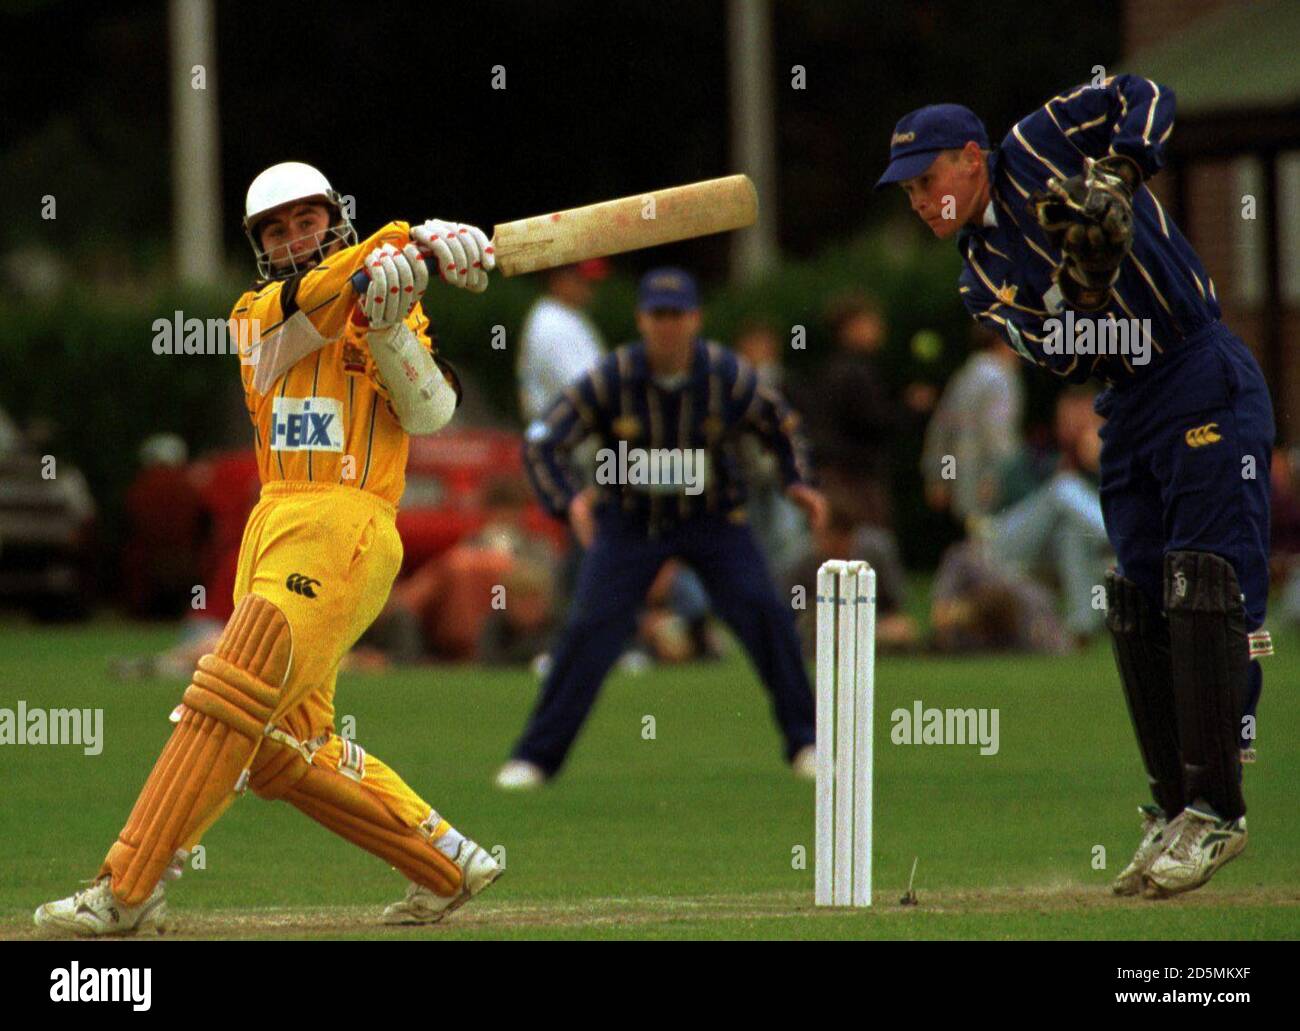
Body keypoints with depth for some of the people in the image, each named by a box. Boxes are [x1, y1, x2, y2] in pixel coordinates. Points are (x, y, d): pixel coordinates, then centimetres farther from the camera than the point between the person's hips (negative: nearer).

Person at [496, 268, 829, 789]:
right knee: (591, 628, -12)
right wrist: (568, 500, -35)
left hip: (713, 517, 1)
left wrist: (798, 482, -12)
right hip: (629, 521, -1)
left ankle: (804, 742, 2)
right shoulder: (612, 379, -18)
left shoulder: (727, 375, -15)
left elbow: (780, 423, 4)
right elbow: (540, 444, -18)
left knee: (764, 613, -13)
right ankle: (536, 756, -3)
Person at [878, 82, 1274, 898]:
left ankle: (1214, 809, -16)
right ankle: (1174, 809, 10)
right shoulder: (981, 277, 13)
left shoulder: (1041, 146, 1)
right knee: (1136, 608, 4)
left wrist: (1114, 179, -17)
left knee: (1203, 588, -14)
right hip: (1127, 408, 8)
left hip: (1206, 381, -8)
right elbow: (1059, 354, 0)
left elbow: (1144, 97, -3)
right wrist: (1080, 286, -19)